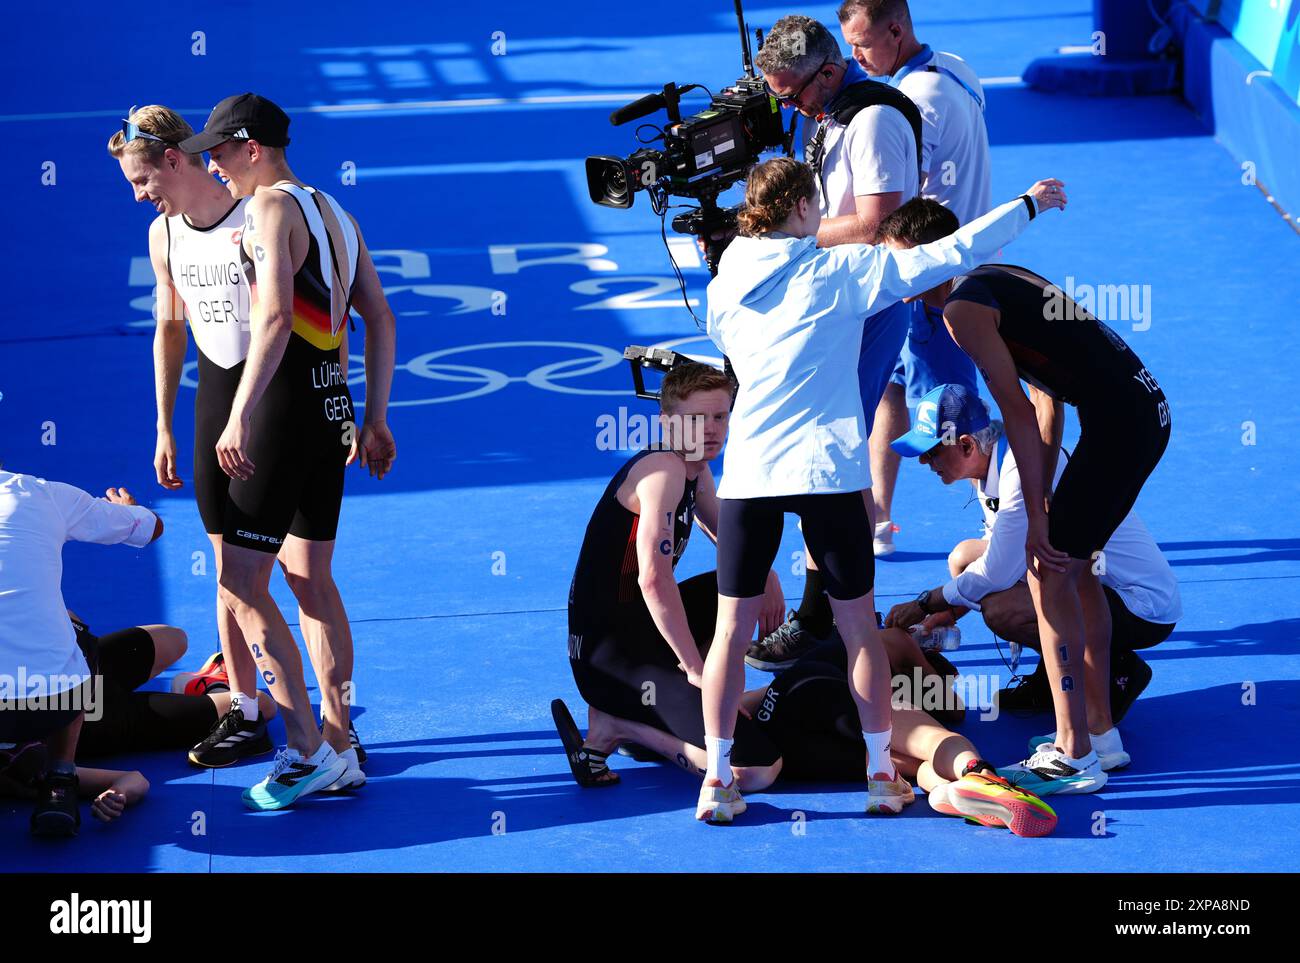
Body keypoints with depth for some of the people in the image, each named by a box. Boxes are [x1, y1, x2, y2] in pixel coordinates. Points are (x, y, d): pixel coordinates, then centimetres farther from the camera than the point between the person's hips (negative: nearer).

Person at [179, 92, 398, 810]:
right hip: (333, 404, 9)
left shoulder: (273, 207, -11)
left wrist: (240, 415, -29)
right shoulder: (334, 213, 16)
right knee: (310, 580, 16)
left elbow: (275, 316, -24)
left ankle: (306, 752, -8)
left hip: (287, 405, -9)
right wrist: (375, 420, 19)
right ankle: (339, 748, 18)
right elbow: (380, 320, 17)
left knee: (240, 585, -5)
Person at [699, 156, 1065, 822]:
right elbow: (946, 256, 0)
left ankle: (717, 780, 6)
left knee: (733, 627, 8)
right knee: (859, 625, 10)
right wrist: (1027, 206, 11)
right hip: (825, 471, -2)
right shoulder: (841, 272, -2)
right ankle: (881, 775, 16)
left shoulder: (723, 287, 8)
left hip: (747, 474, 2)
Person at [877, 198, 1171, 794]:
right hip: (1149, 409, 10)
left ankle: (1074, 757, -4)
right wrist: (1045, 498, 20)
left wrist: (1037, 518, -14)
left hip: (1117, 424, -10)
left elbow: (1019, 412, -15)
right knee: (1073, 565, 21)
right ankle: (1098, 726, 28)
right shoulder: (1002, 280, 20)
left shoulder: (963, 308, -10)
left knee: (1048, 572, -4)